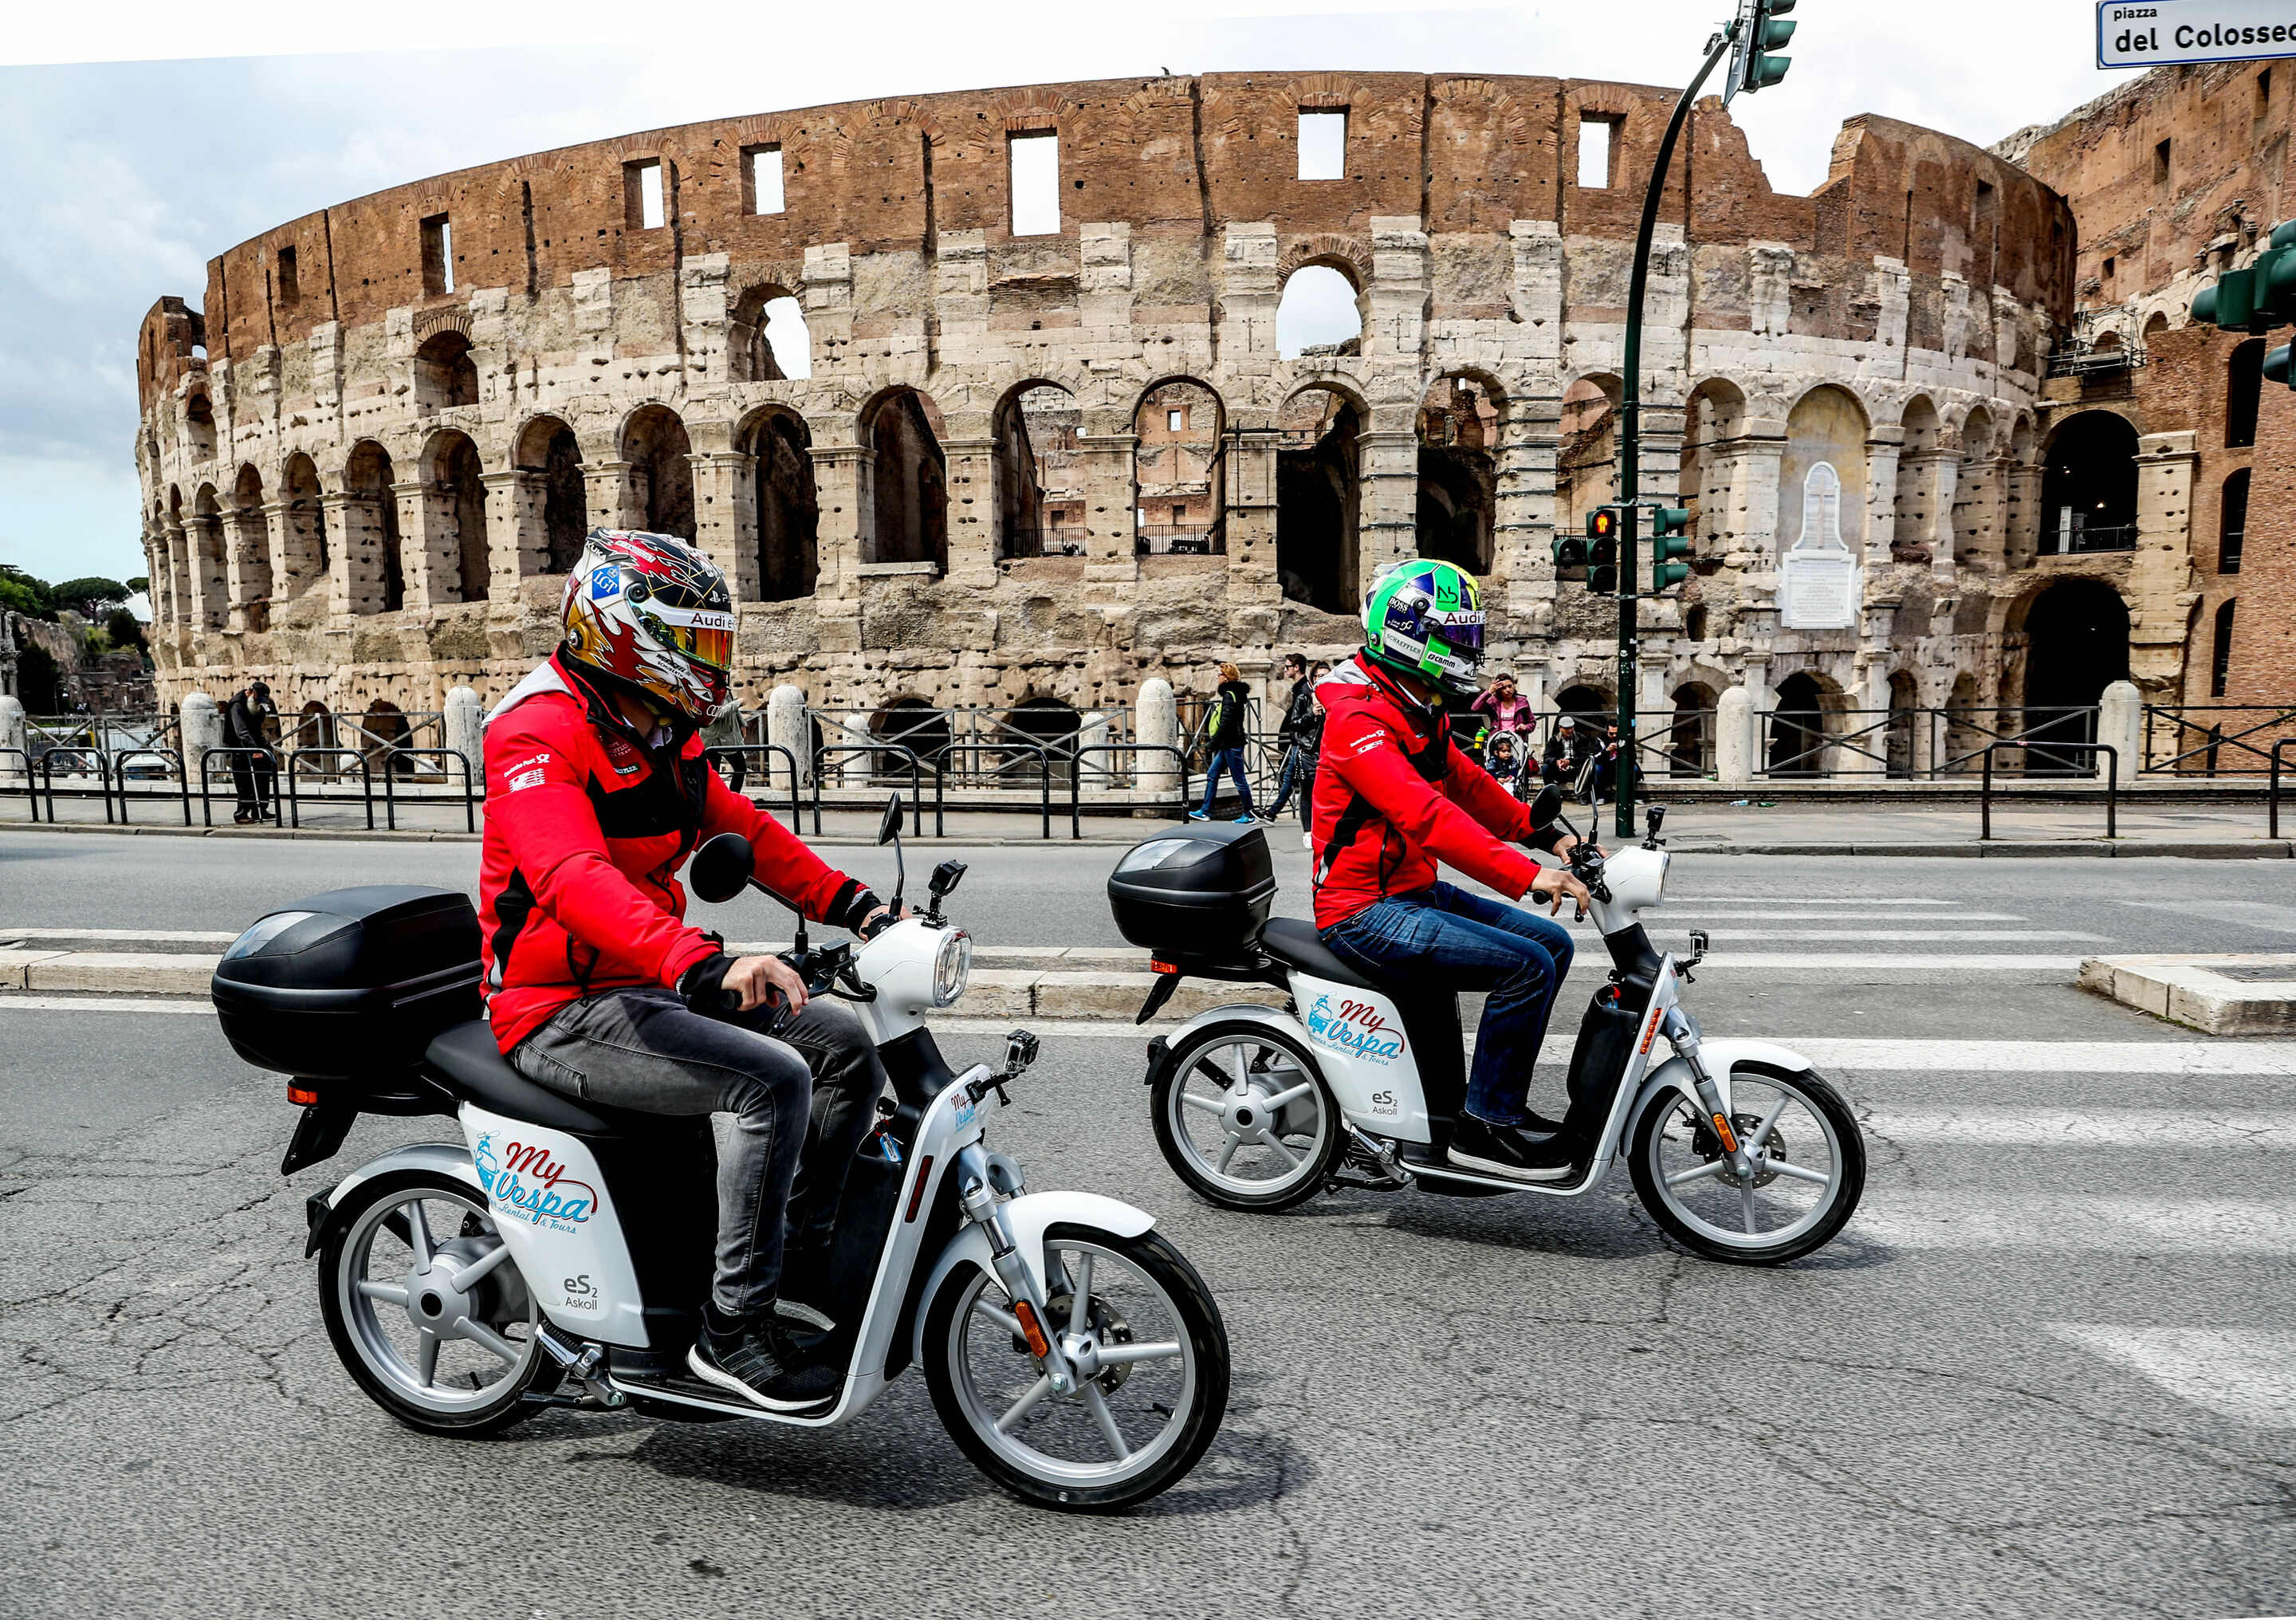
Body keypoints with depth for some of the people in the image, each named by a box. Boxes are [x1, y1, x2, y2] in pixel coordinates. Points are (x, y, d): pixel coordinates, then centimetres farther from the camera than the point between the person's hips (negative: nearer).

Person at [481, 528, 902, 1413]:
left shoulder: (656, 732, 12)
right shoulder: (540, 732, -18)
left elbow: (741, 826, 12)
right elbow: (573, 879, -35)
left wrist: (852, 903, -1)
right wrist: (705, 964, -49)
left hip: (650, 983, 9)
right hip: (563, 1014, -9)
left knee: (846, 1049, -1)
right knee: (770, 1079, -27)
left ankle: (801, 1272, 11)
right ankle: (734, 1327, -12)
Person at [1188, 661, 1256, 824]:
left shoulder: (1230, 695, -16)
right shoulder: (1234, 693, 15)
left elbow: (1226, 723, -22)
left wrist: (1214, 742, -18)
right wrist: (1214, 741, 19)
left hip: (1232, 745, -10)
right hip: (1228, 744, 10)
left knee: (1239, 779, -2)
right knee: (1211, 775, 11)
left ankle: (1249, 815, 6)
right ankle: (1205, 812, 14)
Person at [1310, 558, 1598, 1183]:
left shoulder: (1421, 713, 14)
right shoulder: (1359, 719, -20)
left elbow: (1466, 783, 21)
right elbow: (1425, 816, -32)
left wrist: (1545, 833, 9)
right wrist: (1525, 875, -37)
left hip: (1415, 893, 10)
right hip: (1368, 913, -10)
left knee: (1552, 944, 8)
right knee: (1526, 966, -19)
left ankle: (1502, 1100, 16)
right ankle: (1484, 1127, -6)